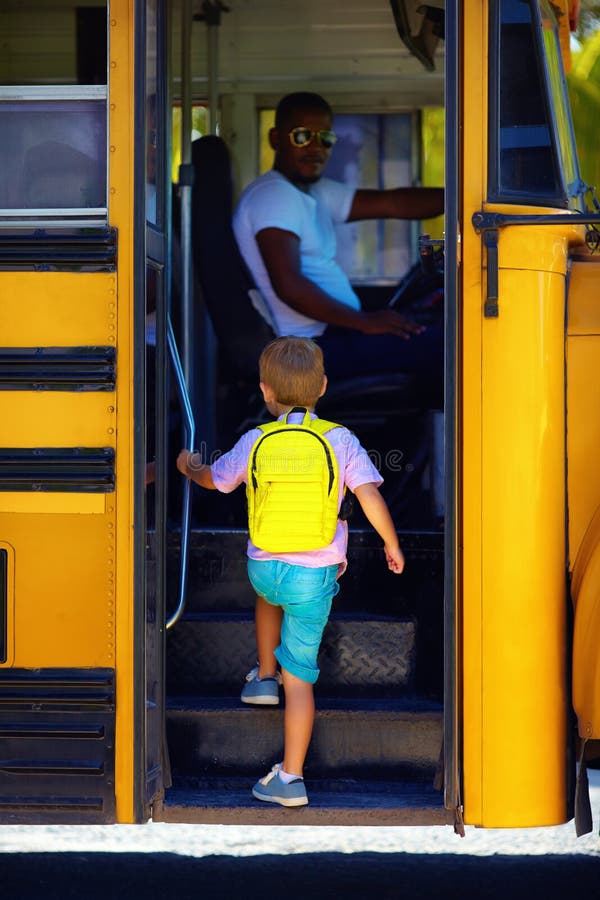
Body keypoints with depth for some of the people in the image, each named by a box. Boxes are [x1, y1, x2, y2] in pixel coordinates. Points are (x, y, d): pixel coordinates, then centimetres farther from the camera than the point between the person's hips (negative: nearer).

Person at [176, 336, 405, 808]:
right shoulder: (341, 440, -5)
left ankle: (264, 676, 40)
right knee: (300, 677, 2)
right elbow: (370, 495, -13)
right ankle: (291, 777, -2)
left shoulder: (255, 442, -1)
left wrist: (189, 465, 38)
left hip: (265, 566, 2)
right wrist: (392, 544, 1)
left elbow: (213, 479, 15)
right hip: (317, 573, -1)